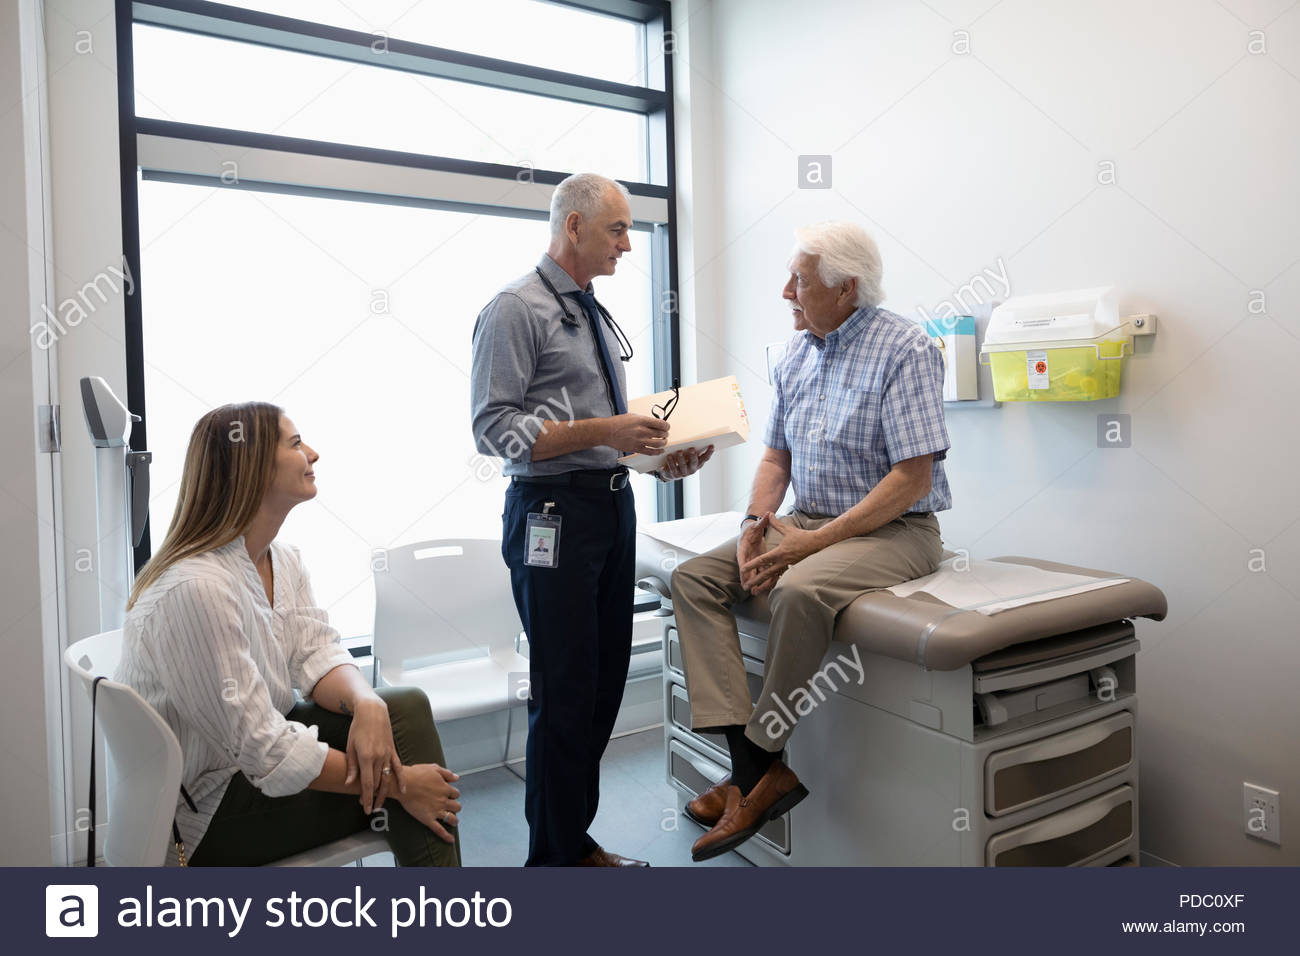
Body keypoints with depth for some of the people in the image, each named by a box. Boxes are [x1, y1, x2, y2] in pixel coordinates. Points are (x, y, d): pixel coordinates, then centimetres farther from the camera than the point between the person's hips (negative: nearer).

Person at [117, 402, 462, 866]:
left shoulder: (283, 559, 2)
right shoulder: (194, 588, -28)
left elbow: (318, 654, -3)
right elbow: (267, 754, -27)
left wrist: (368, 705, -26)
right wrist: (400, 784, -23)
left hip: (257, 753, 8)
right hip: (204, 814, -7)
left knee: (405, 706, -10)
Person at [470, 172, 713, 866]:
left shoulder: (598, 316, 17)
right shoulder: (516, 310, -7)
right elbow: (495, 428, -16)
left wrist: (661, 456, 5)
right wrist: (602, 431, -21)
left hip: (614, 504, 9)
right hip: (554, 511, -8)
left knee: (606, 680, 15)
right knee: (564, 692, 0)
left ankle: (577, 838, 33)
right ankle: (556, 856, 19)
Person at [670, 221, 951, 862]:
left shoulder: (904, 348, -12)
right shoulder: (796, 354, 12)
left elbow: (913, 477, -18)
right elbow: (776, 455, 16)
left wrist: (816, 541, -21)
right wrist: (757, 521, -5)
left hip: (893, 529, -7)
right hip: (807, 522, 8)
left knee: (800, 590, -36)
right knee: (692, 578, -9)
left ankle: (762, 758, -15)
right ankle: (753, 772, -16)